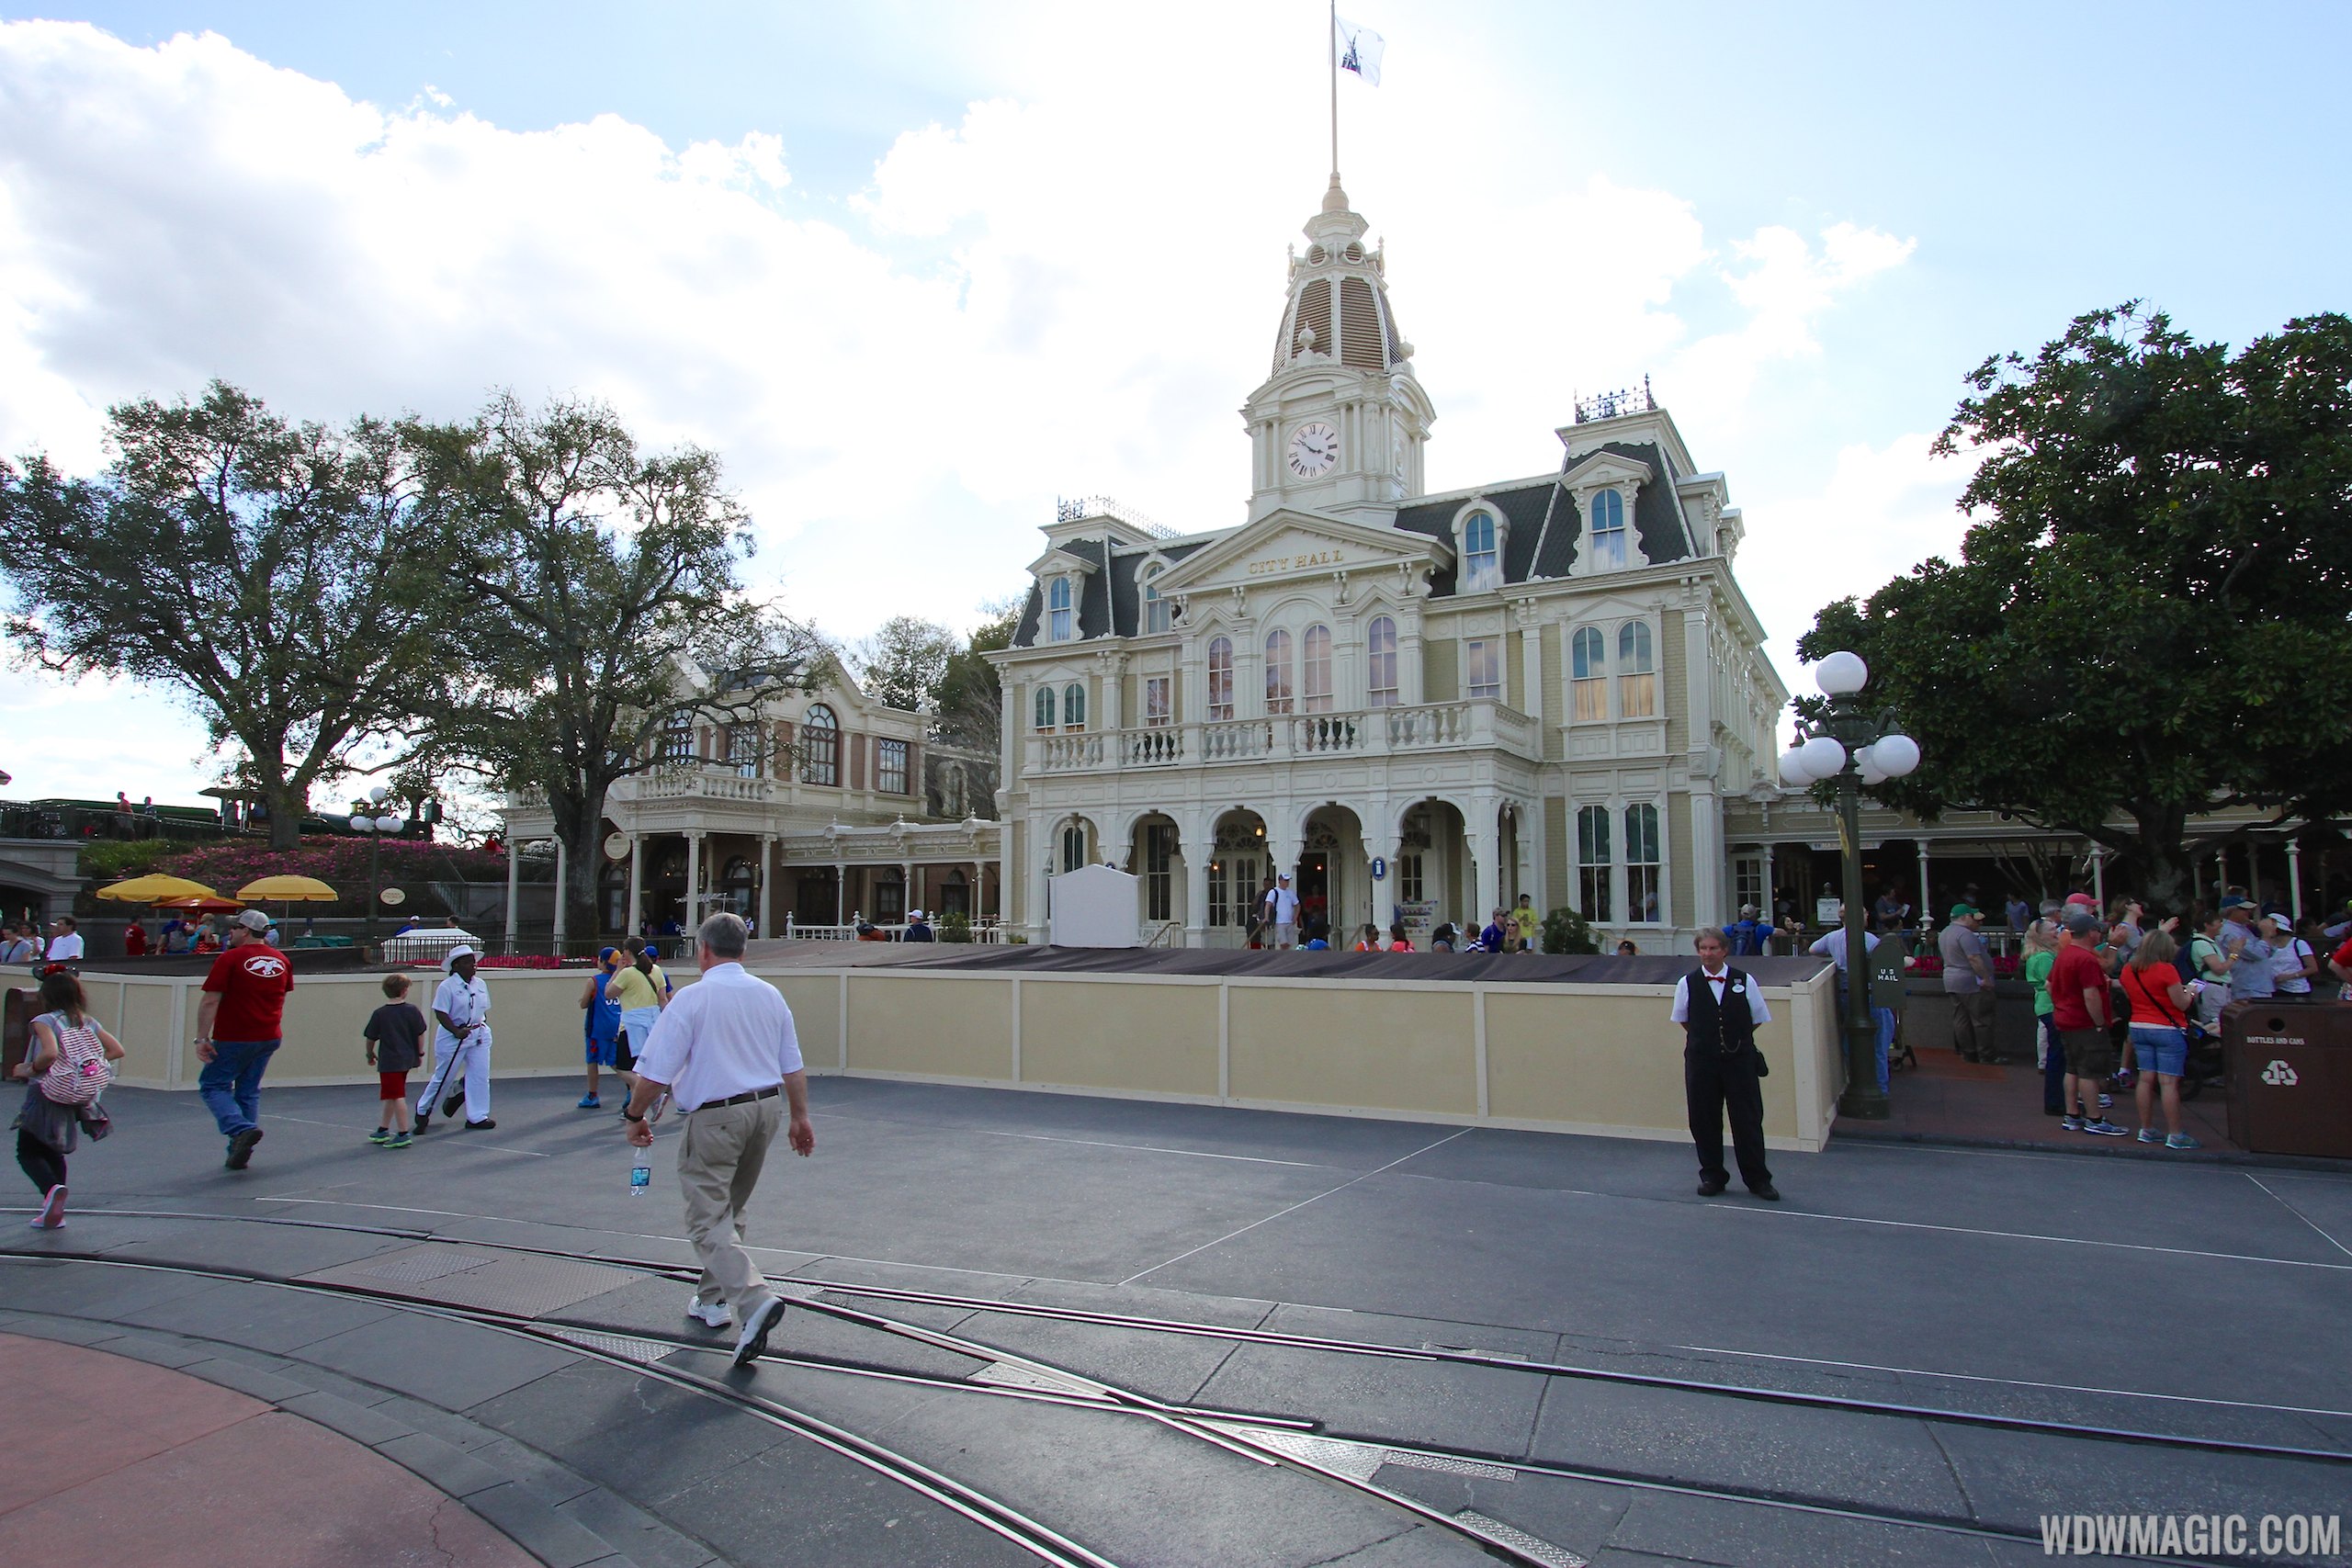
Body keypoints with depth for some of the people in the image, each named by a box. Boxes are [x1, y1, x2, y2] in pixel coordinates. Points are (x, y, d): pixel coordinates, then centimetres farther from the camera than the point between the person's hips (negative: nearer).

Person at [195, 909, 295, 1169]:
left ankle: (242, 1129, -16)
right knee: (249, 1092, 14)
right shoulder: (281, 960, 8)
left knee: (213, 1085, 7)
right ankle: (240, 1153, 16)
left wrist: (201, 1038, -12)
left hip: (234, 1039, -6)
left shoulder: (230, 959, -11)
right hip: (269, 1038, 6)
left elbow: (210, 1001, -15)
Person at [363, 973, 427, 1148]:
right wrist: (420, 1054, 16)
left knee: (397, 1097, -3)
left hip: (389, 1061, -4)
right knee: (391, 1097, 18)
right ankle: (382, 1131, 29)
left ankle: (403, 1134, -4)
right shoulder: (412, 1010, -3)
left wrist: (370, 1055, 16)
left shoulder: (380, 1014, -10)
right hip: (407, 1059, 4)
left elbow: (370, 1039, -2)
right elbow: (420, 1034, 3)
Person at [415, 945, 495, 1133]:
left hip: (479, 1035, 5)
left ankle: (477, 1117, 10)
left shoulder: (481, 984, 8)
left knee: (479, 1076, 2)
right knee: (444, 1077, 6)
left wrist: (483, 1027, 12)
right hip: (452, 1037, -5)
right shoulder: (447, 986, -11)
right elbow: (440, 1013, -15)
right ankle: (423, 1110, 29)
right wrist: (457, 1031, -25)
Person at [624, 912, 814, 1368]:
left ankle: (754, 1300, -21)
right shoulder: (769, 995, 5)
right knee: (730, 1212, 21)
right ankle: (712, 1299, 31)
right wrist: (800, 1117, 17)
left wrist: (635, 1116, 2)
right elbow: (793, 1066, 8)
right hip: (766, 1109, 7)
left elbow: (655, 1071, -12)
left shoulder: (692, 998, -11)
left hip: (715, 1117, -6)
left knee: (708, 1218, -4)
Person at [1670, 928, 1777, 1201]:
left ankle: (1758, 1179, 15)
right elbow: (1682, 1019, 12)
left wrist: (1737, 1037, 9)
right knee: (1704, 1120, 6)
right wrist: (1704, 1039, 9)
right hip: (1701, 1060, 1)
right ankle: (1712, 1176, 20)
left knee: (1748, 1119, 3)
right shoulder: (1687, 983, 0)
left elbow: (1758, 1018, 9)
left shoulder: (1744, 981, -2)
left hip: (1740, 1058, -1)